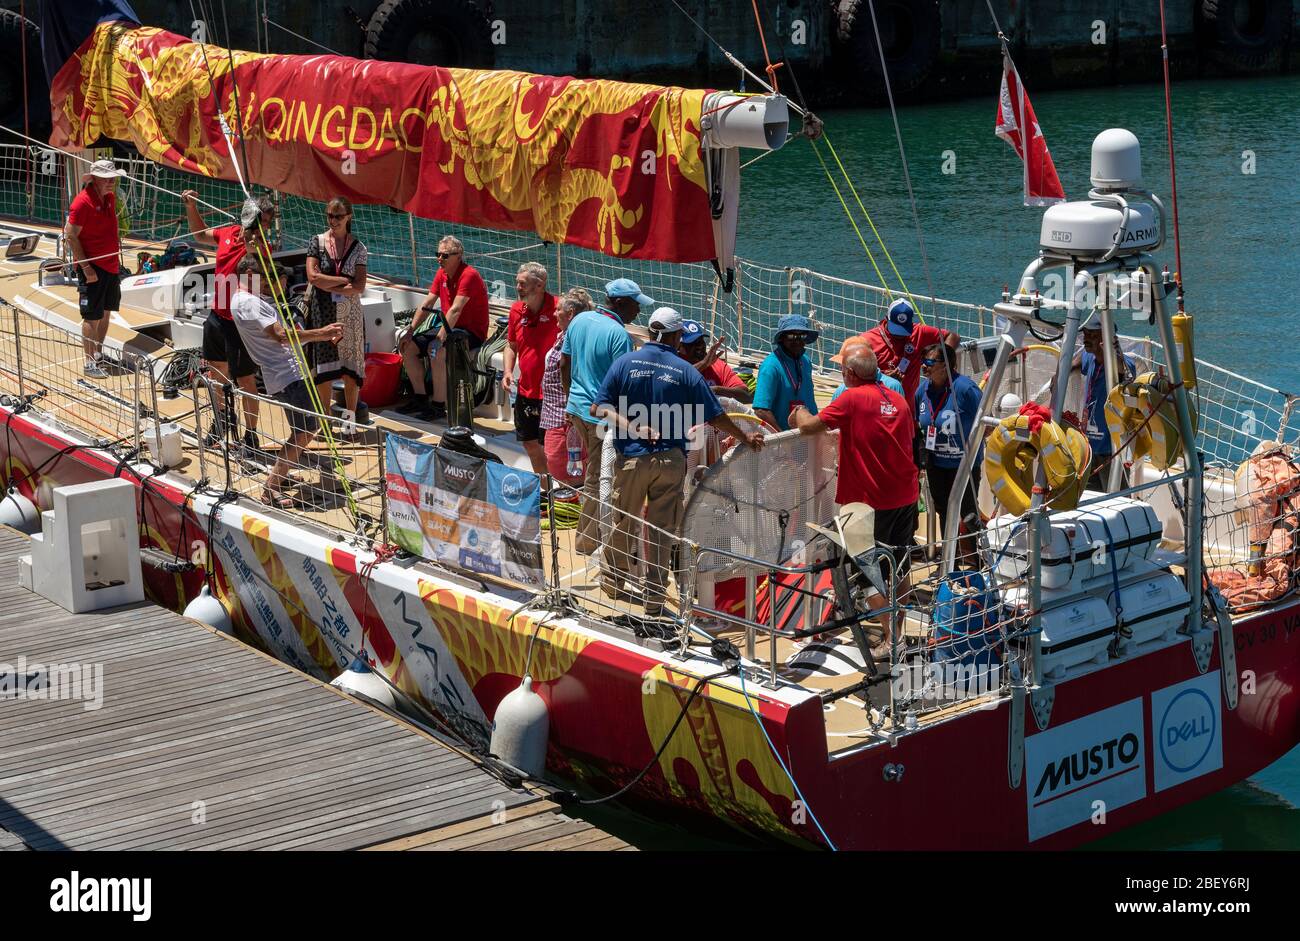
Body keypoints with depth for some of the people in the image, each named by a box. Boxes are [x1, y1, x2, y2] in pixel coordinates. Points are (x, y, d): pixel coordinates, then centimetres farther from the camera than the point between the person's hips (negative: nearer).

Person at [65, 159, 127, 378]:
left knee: (106, 313, 16)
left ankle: (99, 355, 29)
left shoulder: (110, 197, 7)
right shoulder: (83, 202, -17)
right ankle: (89, 364, 4)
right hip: (92, 268, -8)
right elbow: (70, 236, -17)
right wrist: (86, 267, -19)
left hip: (111, 265, 8)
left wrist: (117, 256, 16)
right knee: (92, 317, -3)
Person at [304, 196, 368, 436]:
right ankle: (326, 420, 14)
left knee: (350, 366, 0)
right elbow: (313, 276, -10)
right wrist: (344, 281, -10)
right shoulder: (317, 242, 2)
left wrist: (329, 286, -14)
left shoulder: (358, 247, 3)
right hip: (322, 313, 0)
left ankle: (349, 418, 8)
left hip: (349, 314, 0)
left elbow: (359, 287, -7)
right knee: (323, 367, 4)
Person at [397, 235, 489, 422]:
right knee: (408, 347, 2)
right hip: (447, 327, 9)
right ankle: (420, 399, 10)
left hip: (471, 332, -9)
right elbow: (426, 305, 8)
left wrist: (440, 338, -34)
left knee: (436, 350, -33)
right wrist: (409, 333, 1)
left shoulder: (469, 275, -19)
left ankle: (439, 406, -25)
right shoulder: (442, 274, 8)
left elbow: (455, 310, -28)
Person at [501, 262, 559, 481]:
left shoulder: (558, 309, -16)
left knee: (550, 449, -1)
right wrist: (507, 371, 3)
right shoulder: (517, 310, 4)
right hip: (525, 391, 7)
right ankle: (544, 488, 36)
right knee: (530, 444, 18)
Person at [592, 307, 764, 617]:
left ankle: (613, 581, 32)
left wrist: (631, 426, -12)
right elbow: (715, 416, 1)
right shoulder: (686, 371, -2)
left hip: (631, 458, 1)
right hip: (671, 460, 0)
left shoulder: (625, 362, -1)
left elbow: (600, 407, -8)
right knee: (662, 532, 6)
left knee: (623, 523, 17)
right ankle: (654, 600, 9)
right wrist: (746, 437, 14)